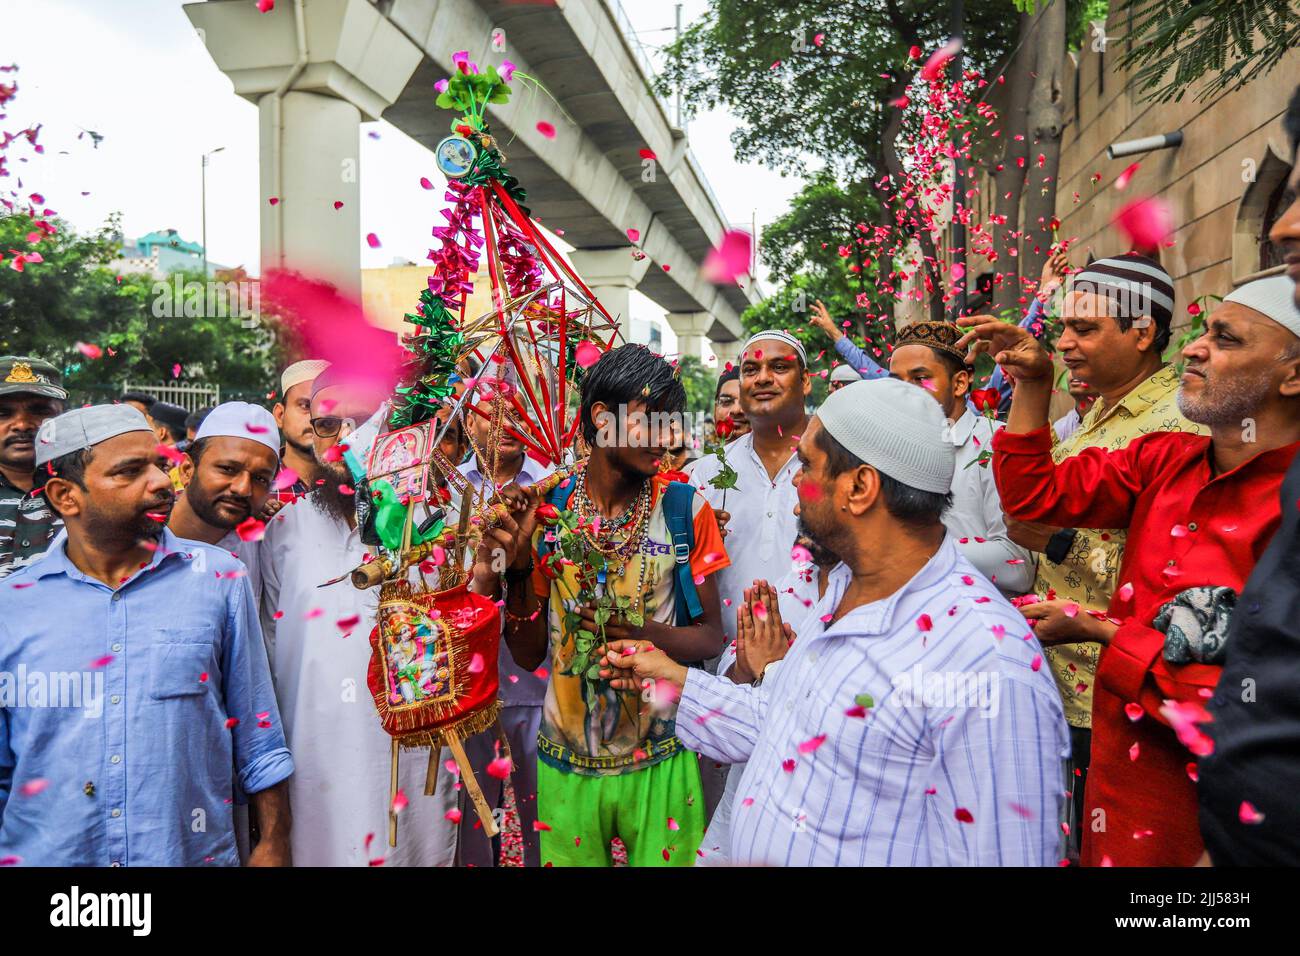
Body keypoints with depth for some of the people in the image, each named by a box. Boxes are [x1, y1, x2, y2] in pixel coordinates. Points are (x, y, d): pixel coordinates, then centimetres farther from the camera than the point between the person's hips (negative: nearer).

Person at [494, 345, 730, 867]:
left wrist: (642, 635, -23)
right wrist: (517, 567, -18)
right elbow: (529, 654, -3)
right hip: (566, 764, 1)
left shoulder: (686, 509, -9)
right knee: (568, 858, 18)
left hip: (660, 761, -1)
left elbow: (711, 637, -5)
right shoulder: (545, 510, -7)